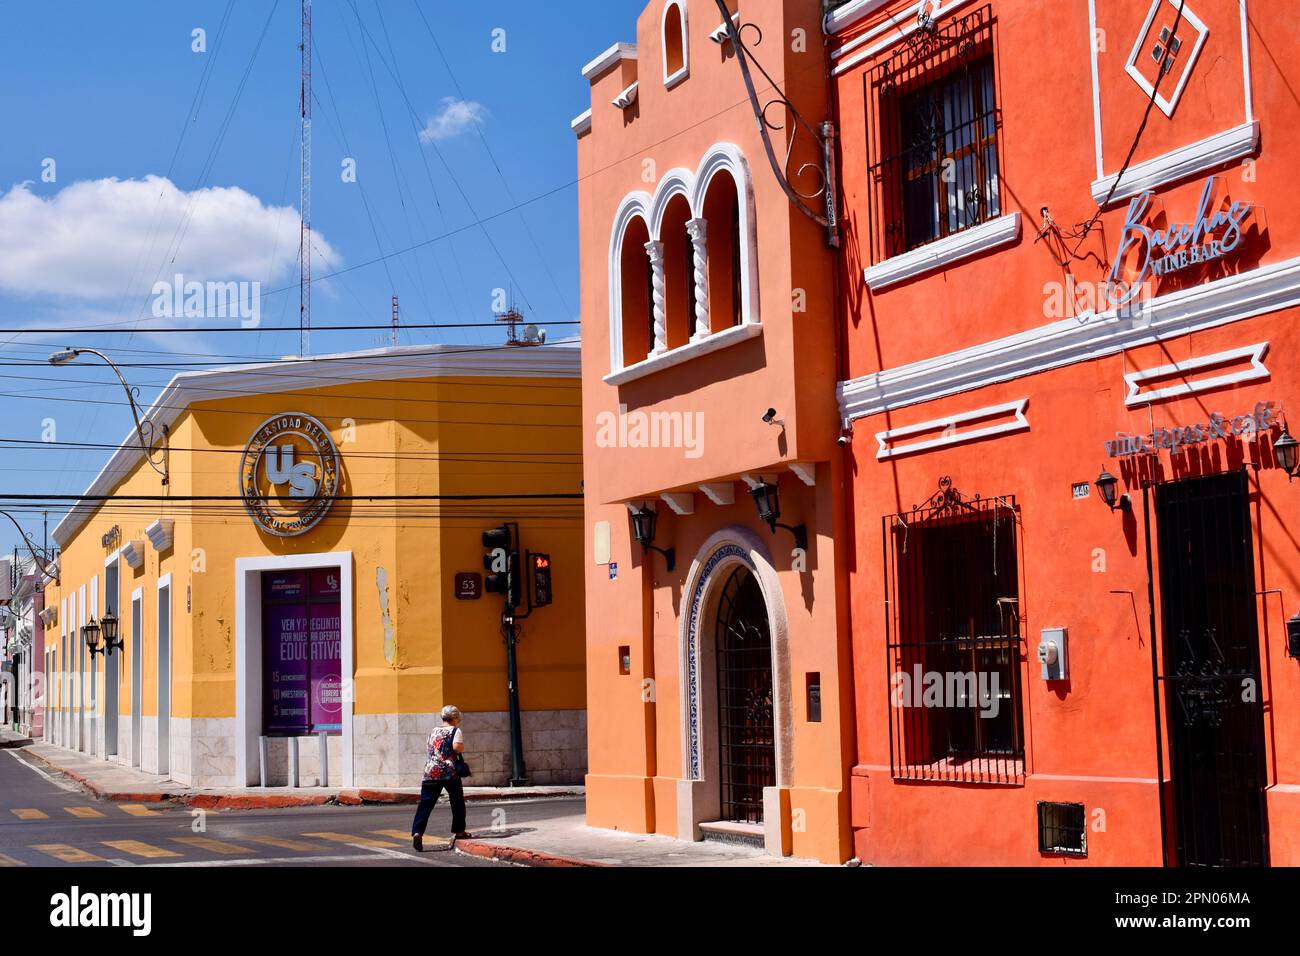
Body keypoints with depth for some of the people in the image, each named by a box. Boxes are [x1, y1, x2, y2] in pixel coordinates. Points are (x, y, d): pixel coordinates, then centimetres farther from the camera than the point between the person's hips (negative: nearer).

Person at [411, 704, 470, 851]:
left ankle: (417, 832, -19)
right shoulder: (455, 731, 0)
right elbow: (457, 746, -17)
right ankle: (458, 831, 24)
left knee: (426, 803, -3)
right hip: (449, 772, -4)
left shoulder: (434, 731, 18)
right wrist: (462, 749, 3)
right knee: (457, 802, 16)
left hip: (430, 771, 4)